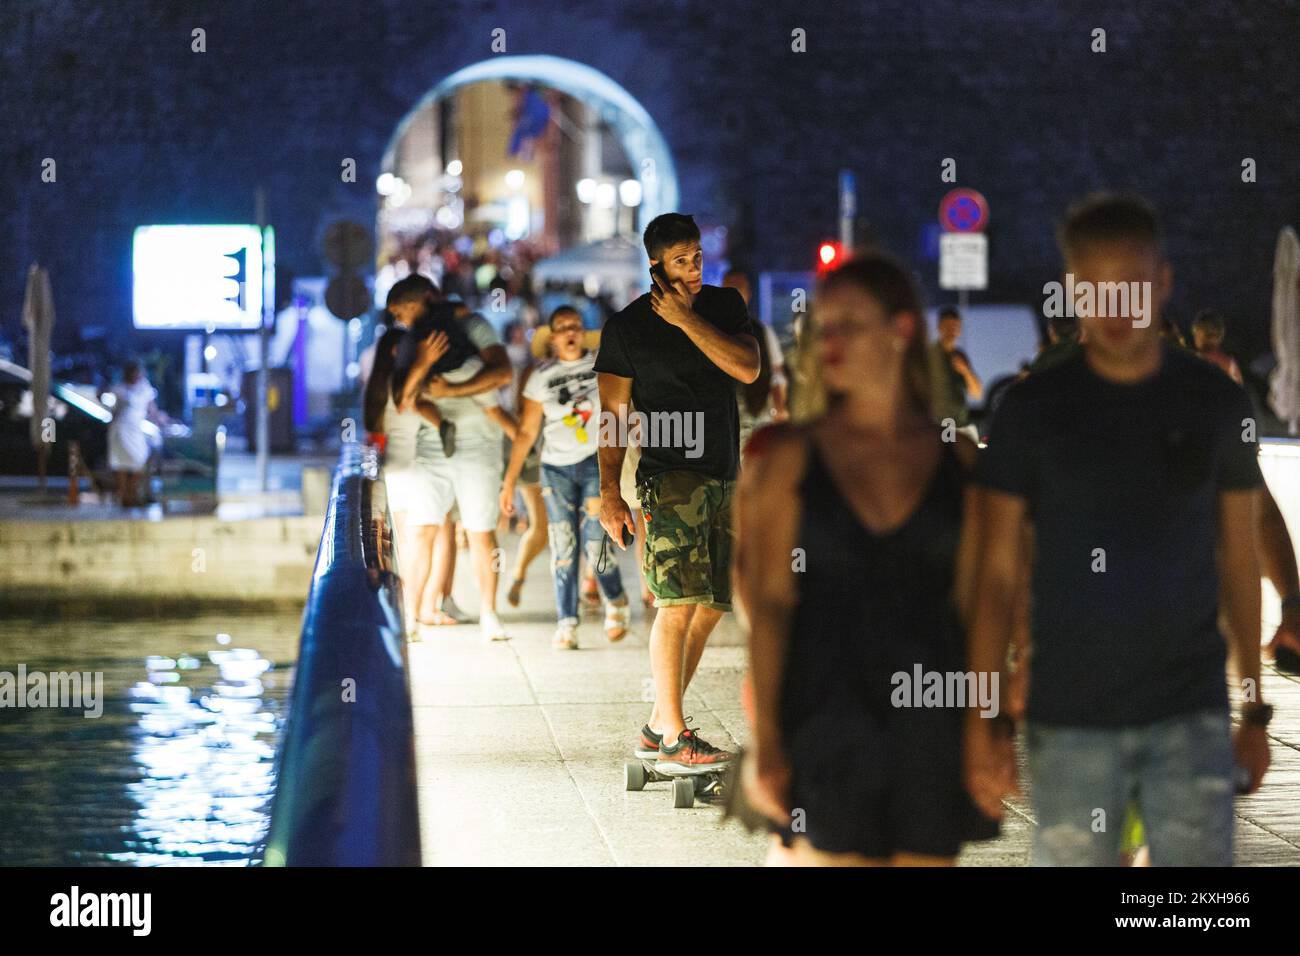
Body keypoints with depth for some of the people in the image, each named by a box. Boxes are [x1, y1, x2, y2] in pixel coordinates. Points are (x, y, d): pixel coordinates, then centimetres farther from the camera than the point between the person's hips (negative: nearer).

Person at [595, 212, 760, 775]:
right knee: (680, 602, -16)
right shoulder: (627, 327, 0)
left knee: (709, 609, 5)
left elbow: (748, 369, -5)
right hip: (669, 475, -5)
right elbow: (613, 416, 0)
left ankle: (657, 728, 14)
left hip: (726, 476, 5)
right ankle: (674, 739, -16)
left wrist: (686, 320, -9)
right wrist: (609, 493, -7)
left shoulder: (725, 305, 11)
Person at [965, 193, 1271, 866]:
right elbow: (997, 573, 1)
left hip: (1191, 715, 1)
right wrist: (980, 724, -5)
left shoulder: (1215, 404, 4)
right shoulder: (1032, 410, 0)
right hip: (1070, 718, -1)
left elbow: (1239, 560, 11)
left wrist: (1257, 712, 9)